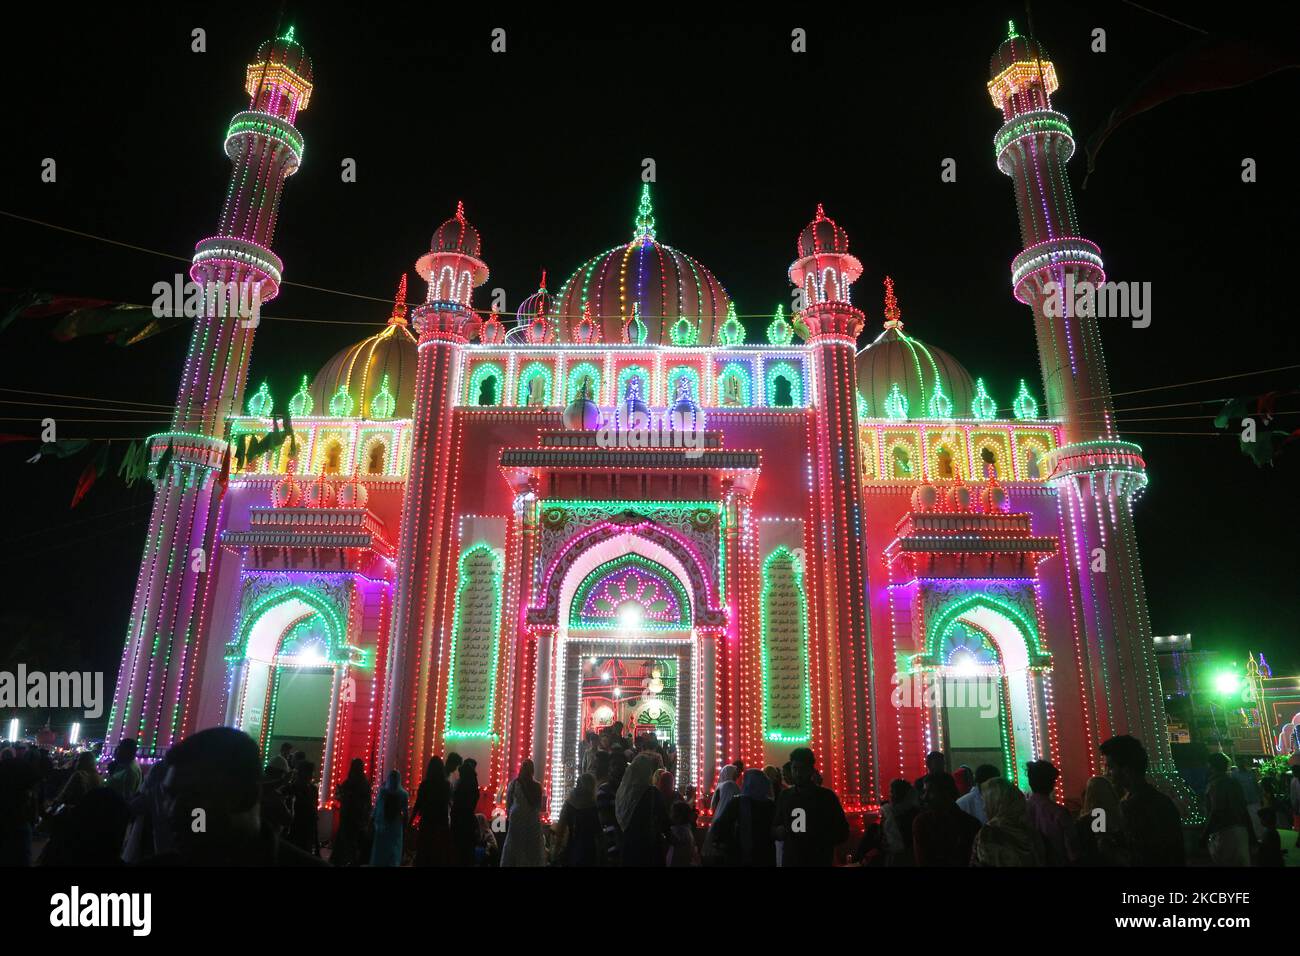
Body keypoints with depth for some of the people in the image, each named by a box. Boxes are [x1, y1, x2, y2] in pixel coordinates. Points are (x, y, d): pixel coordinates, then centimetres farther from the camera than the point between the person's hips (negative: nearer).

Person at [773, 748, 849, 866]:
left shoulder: (827, 796, -3)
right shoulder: (785, 796, 8)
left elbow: (842, 833, -4)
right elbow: (774, 827, 15)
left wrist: (818, 838, -19)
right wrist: (778, 831, -7)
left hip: (819, 862, -3)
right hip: (789, 861, 3)